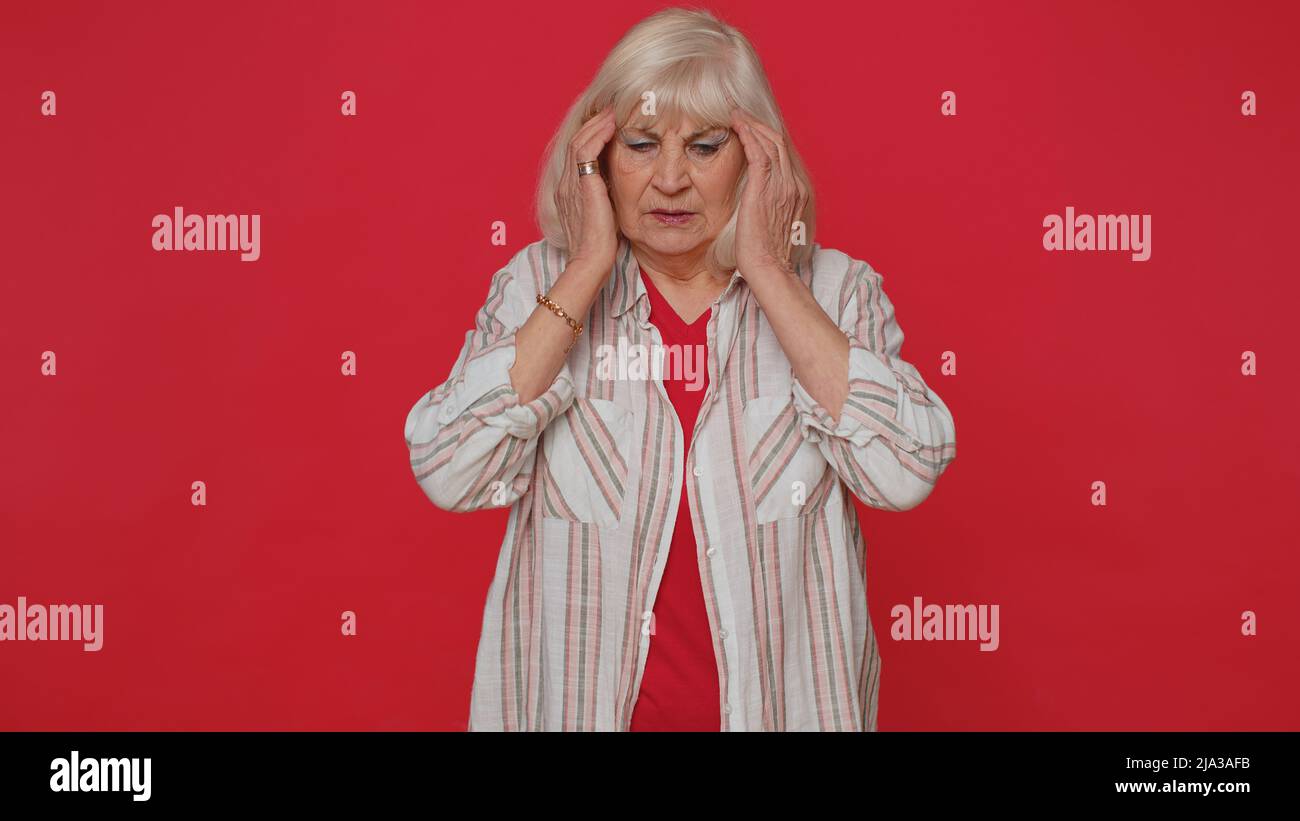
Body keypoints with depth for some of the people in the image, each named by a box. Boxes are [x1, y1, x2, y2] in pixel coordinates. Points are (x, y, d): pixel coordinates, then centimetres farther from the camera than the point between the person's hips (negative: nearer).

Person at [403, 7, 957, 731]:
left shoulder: (833, 288, -4)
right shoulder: (537, 285, -3)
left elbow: (906, 472, -20)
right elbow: (448, 475, -17)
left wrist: (762, 268, -18)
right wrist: (590, 268, -17)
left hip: (783, 704, 0)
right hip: (574, 704, 0)